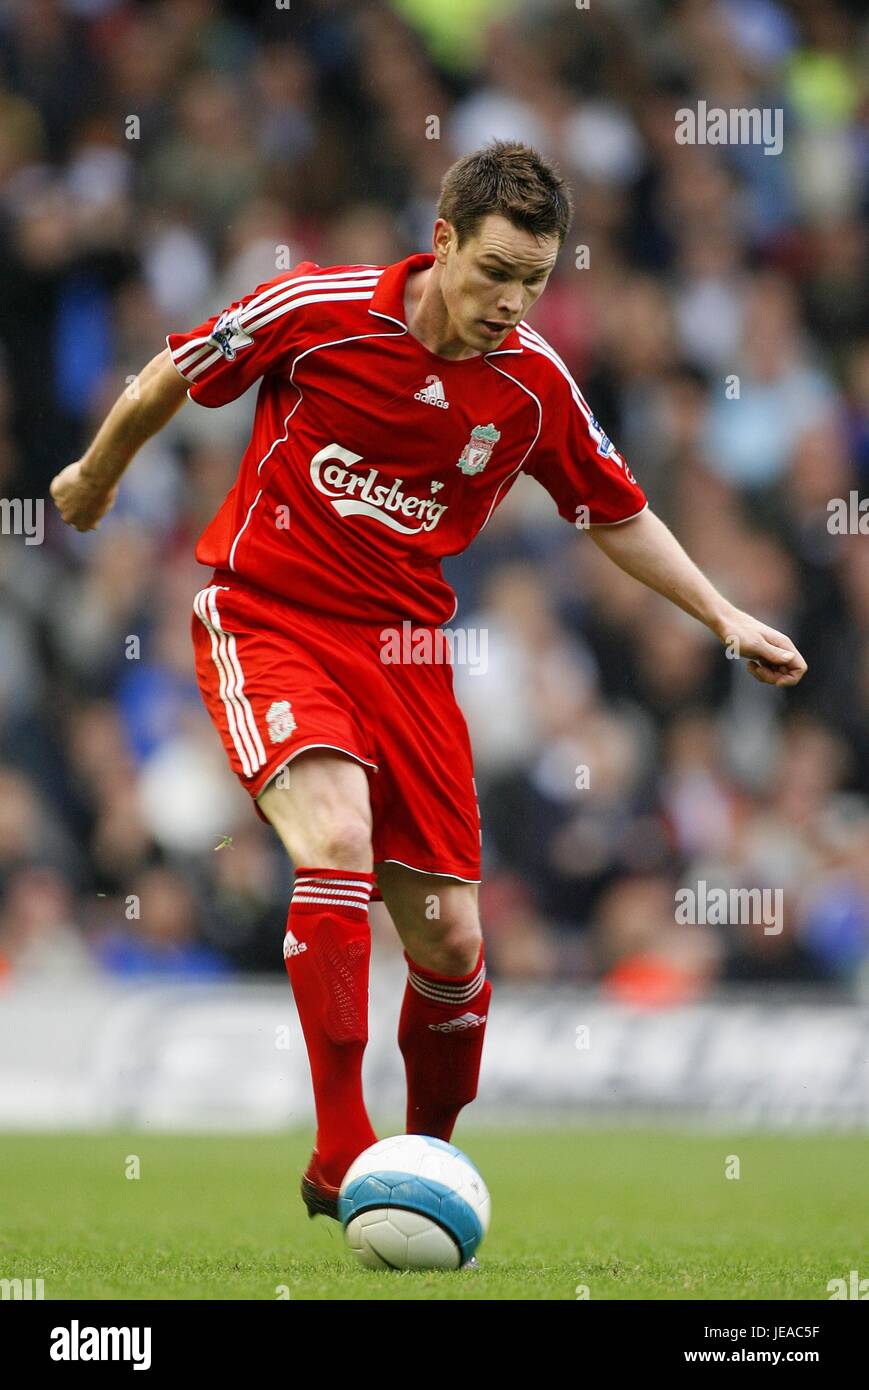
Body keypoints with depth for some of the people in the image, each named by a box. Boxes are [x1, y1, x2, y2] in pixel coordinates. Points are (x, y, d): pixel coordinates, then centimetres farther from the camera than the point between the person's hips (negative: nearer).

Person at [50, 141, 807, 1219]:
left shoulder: (534, 384, -4)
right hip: (266, 616, -4)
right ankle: (339, 1151, -28)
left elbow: (616, 514, 13)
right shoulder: (316, 309, -15)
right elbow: (173, 378, 3)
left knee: (450, 941, 1)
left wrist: (724, 618, 9)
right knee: (338, 837, -30)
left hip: (403, 645, 4)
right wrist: (96, 475, 16)